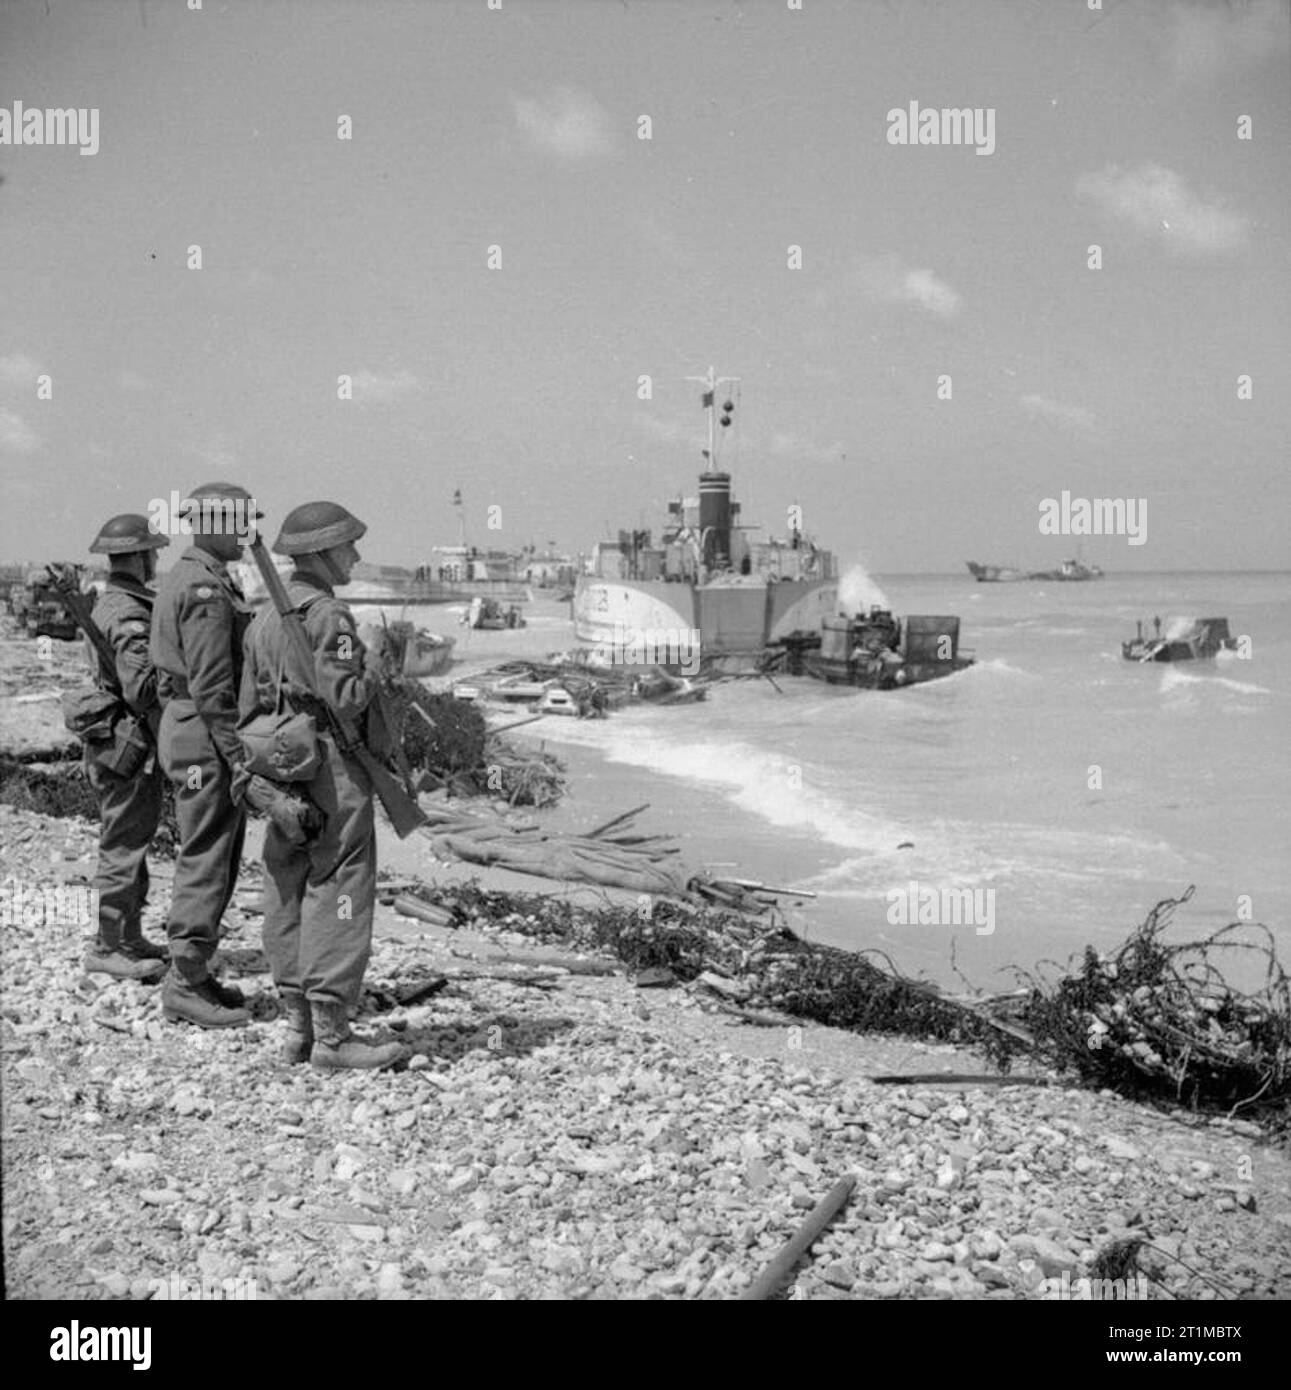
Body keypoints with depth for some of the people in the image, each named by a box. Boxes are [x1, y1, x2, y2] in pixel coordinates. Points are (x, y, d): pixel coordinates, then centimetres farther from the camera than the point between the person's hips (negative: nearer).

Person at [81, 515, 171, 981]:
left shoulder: (109, 602, 12)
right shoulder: (129, 615, -20)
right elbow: (142, 687, -29)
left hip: (115, 743, 10)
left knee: (130, 842, 17)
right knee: (123, 846, -2)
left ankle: (131, 938, 27)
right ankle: (107, 947, 5)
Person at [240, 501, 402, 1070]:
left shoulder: (264, 618, 11)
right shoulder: (328, 616, -14)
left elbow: (249, 707, 13)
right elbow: (346, 699, -20)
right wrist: (374, 658, -4)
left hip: (282, 770, 9)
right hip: (334, 772, -9)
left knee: (289, 897, 11)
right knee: (338, 897, -3)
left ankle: (297, 1026, 19)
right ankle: (331, 1034, -1)